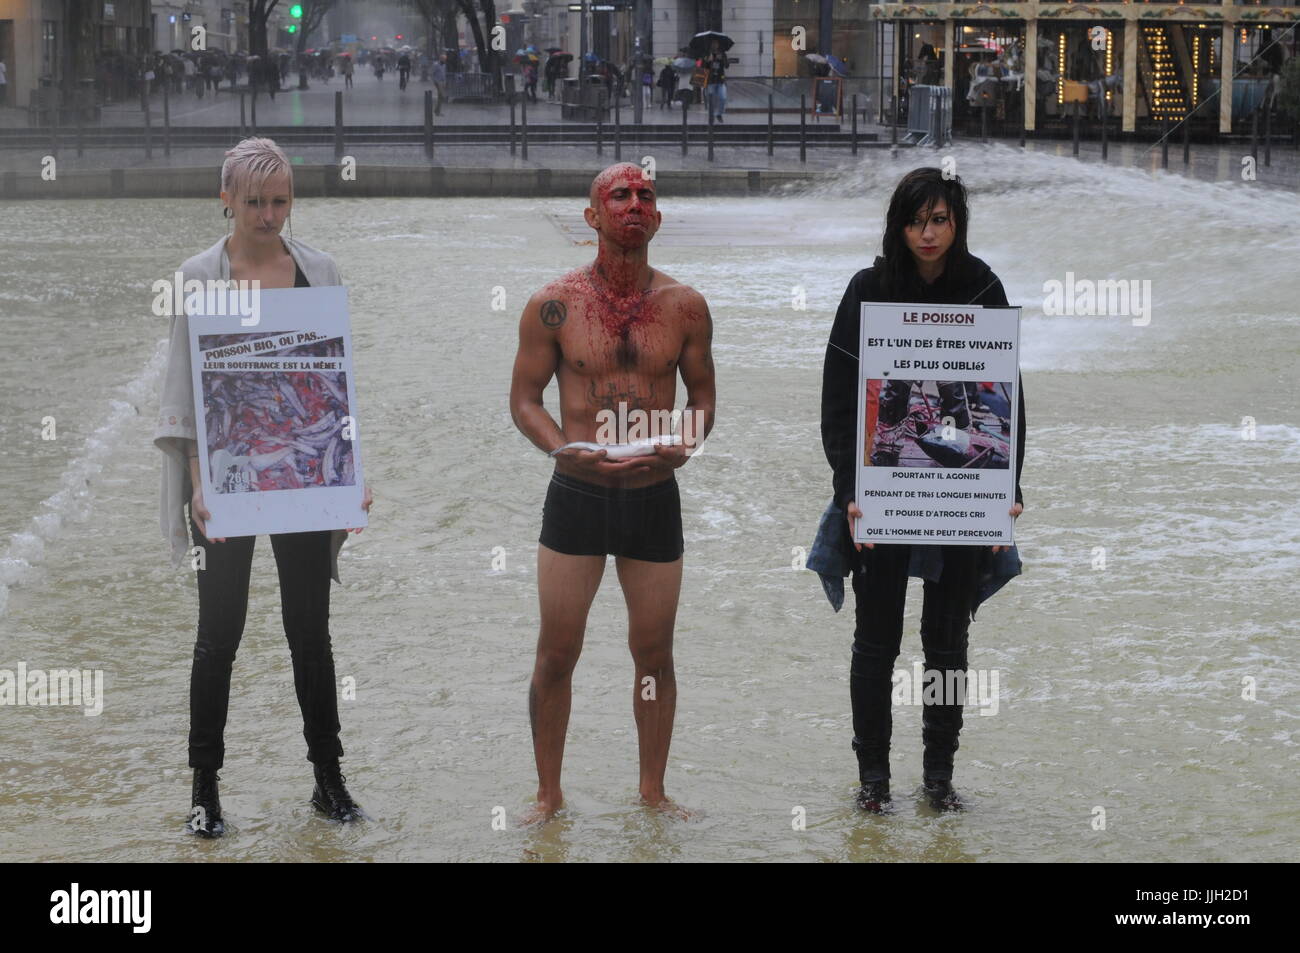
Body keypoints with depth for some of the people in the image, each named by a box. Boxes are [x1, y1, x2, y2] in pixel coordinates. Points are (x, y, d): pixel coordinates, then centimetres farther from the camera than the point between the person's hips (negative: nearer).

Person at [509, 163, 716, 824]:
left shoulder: (684, 306, 1)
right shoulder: (553, 305, -4)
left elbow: (701, 392, 11)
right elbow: (524, 397, 2)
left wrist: (685, 446, -9)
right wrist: (565, 449, -16)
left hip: (655, 496, 1)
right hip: (576, 495, -1)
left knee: (654, 654, 10)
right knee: (556, 653, 4)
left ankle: (652, 792, 26)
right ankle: (549, 795, 18)